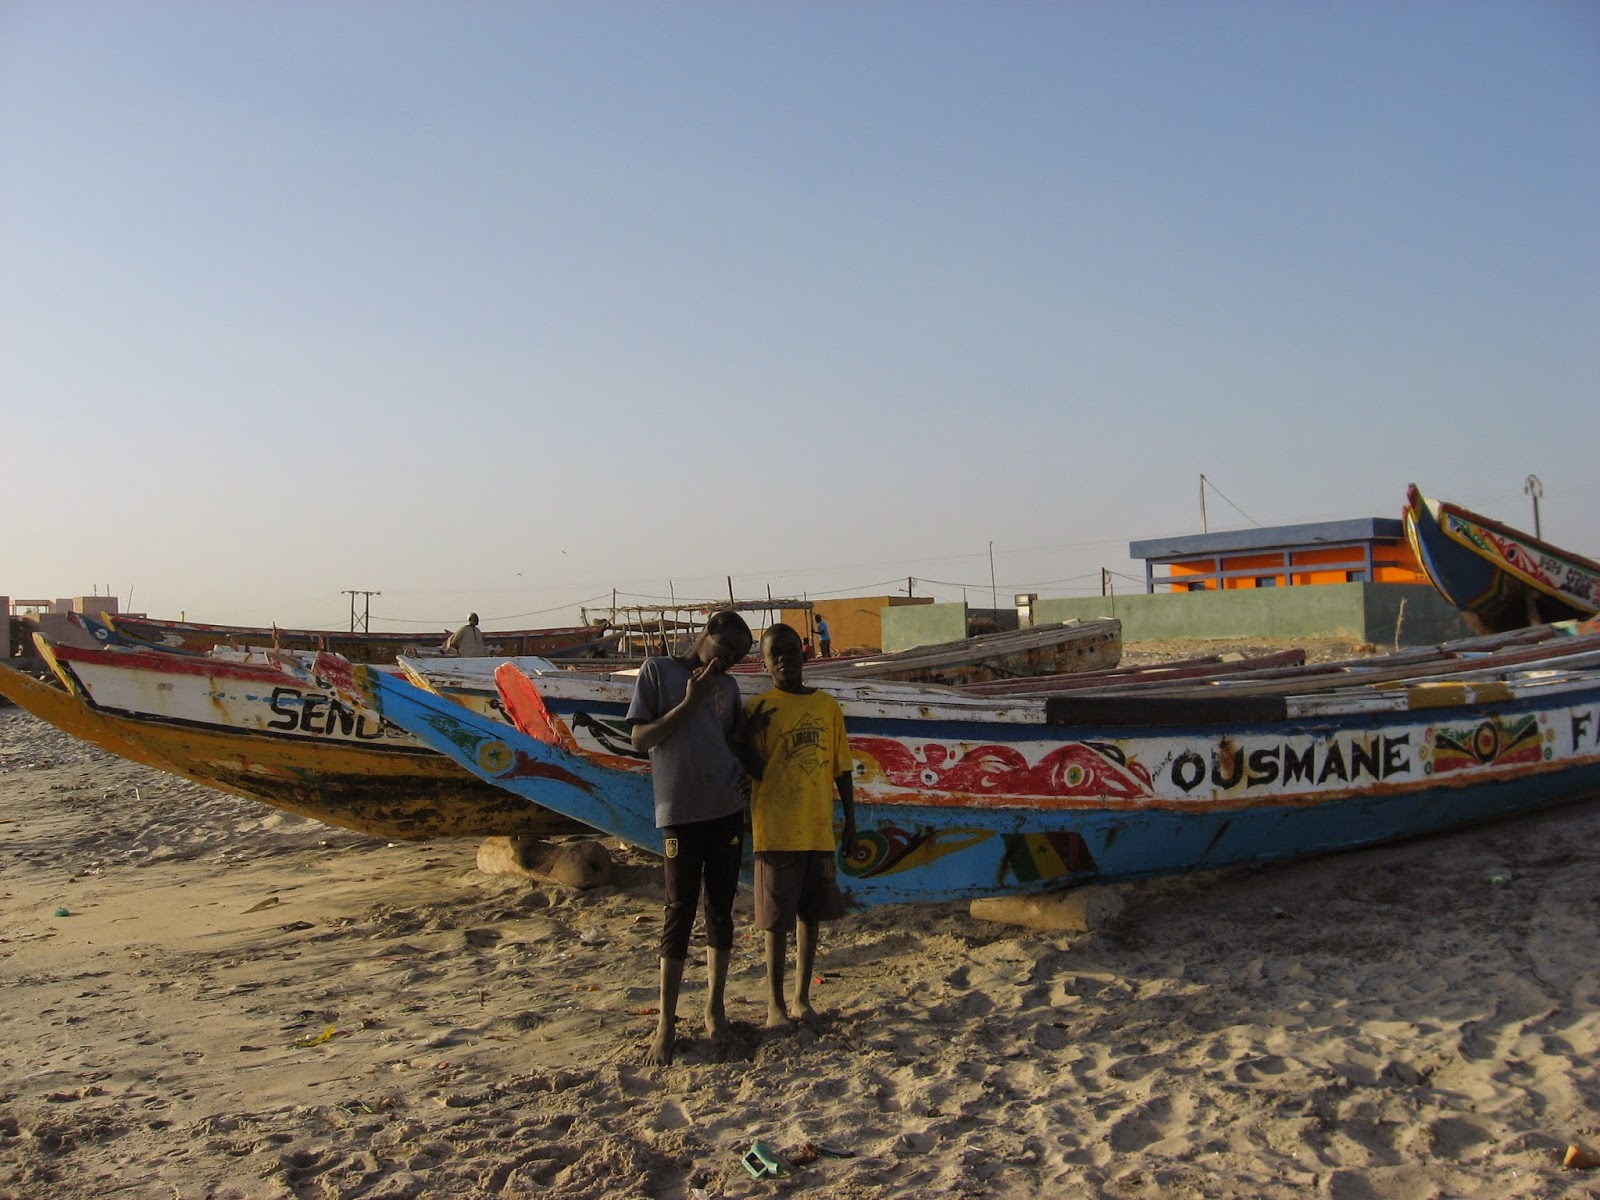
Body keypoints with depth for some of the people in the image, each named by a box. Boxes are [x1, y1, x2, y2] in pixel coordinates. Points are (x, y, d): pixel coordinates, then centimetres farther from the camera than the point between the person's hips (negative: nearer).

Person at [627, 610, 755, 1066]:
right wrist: (689, 702, -13)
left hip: (727, 810, 4)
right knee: (679, 913, -3)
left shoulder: (727, 686, 13)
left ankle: (715, 1006, 21)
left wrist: (741, 771, 2)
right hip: (679, 812, -4)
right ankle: (666, 1024, 5)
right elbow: (641, 739, -5)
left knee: (721, 911, 9)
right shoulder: (657, 671, 0)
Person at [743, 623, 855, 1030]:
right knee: (777, 921, 2)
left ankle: (802, 997, 24)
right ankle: (775, 1004, 14)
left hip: (820, 830, 4)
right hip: (777, 831, -4)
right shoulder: (759, 708, -3)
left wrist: (850, 821, 9)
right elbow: (756, 771, -7)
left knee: (812, 915, 11)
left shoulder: (827, 705, 7)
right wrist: (751, 734, -23)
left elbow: (842, 768, 10)